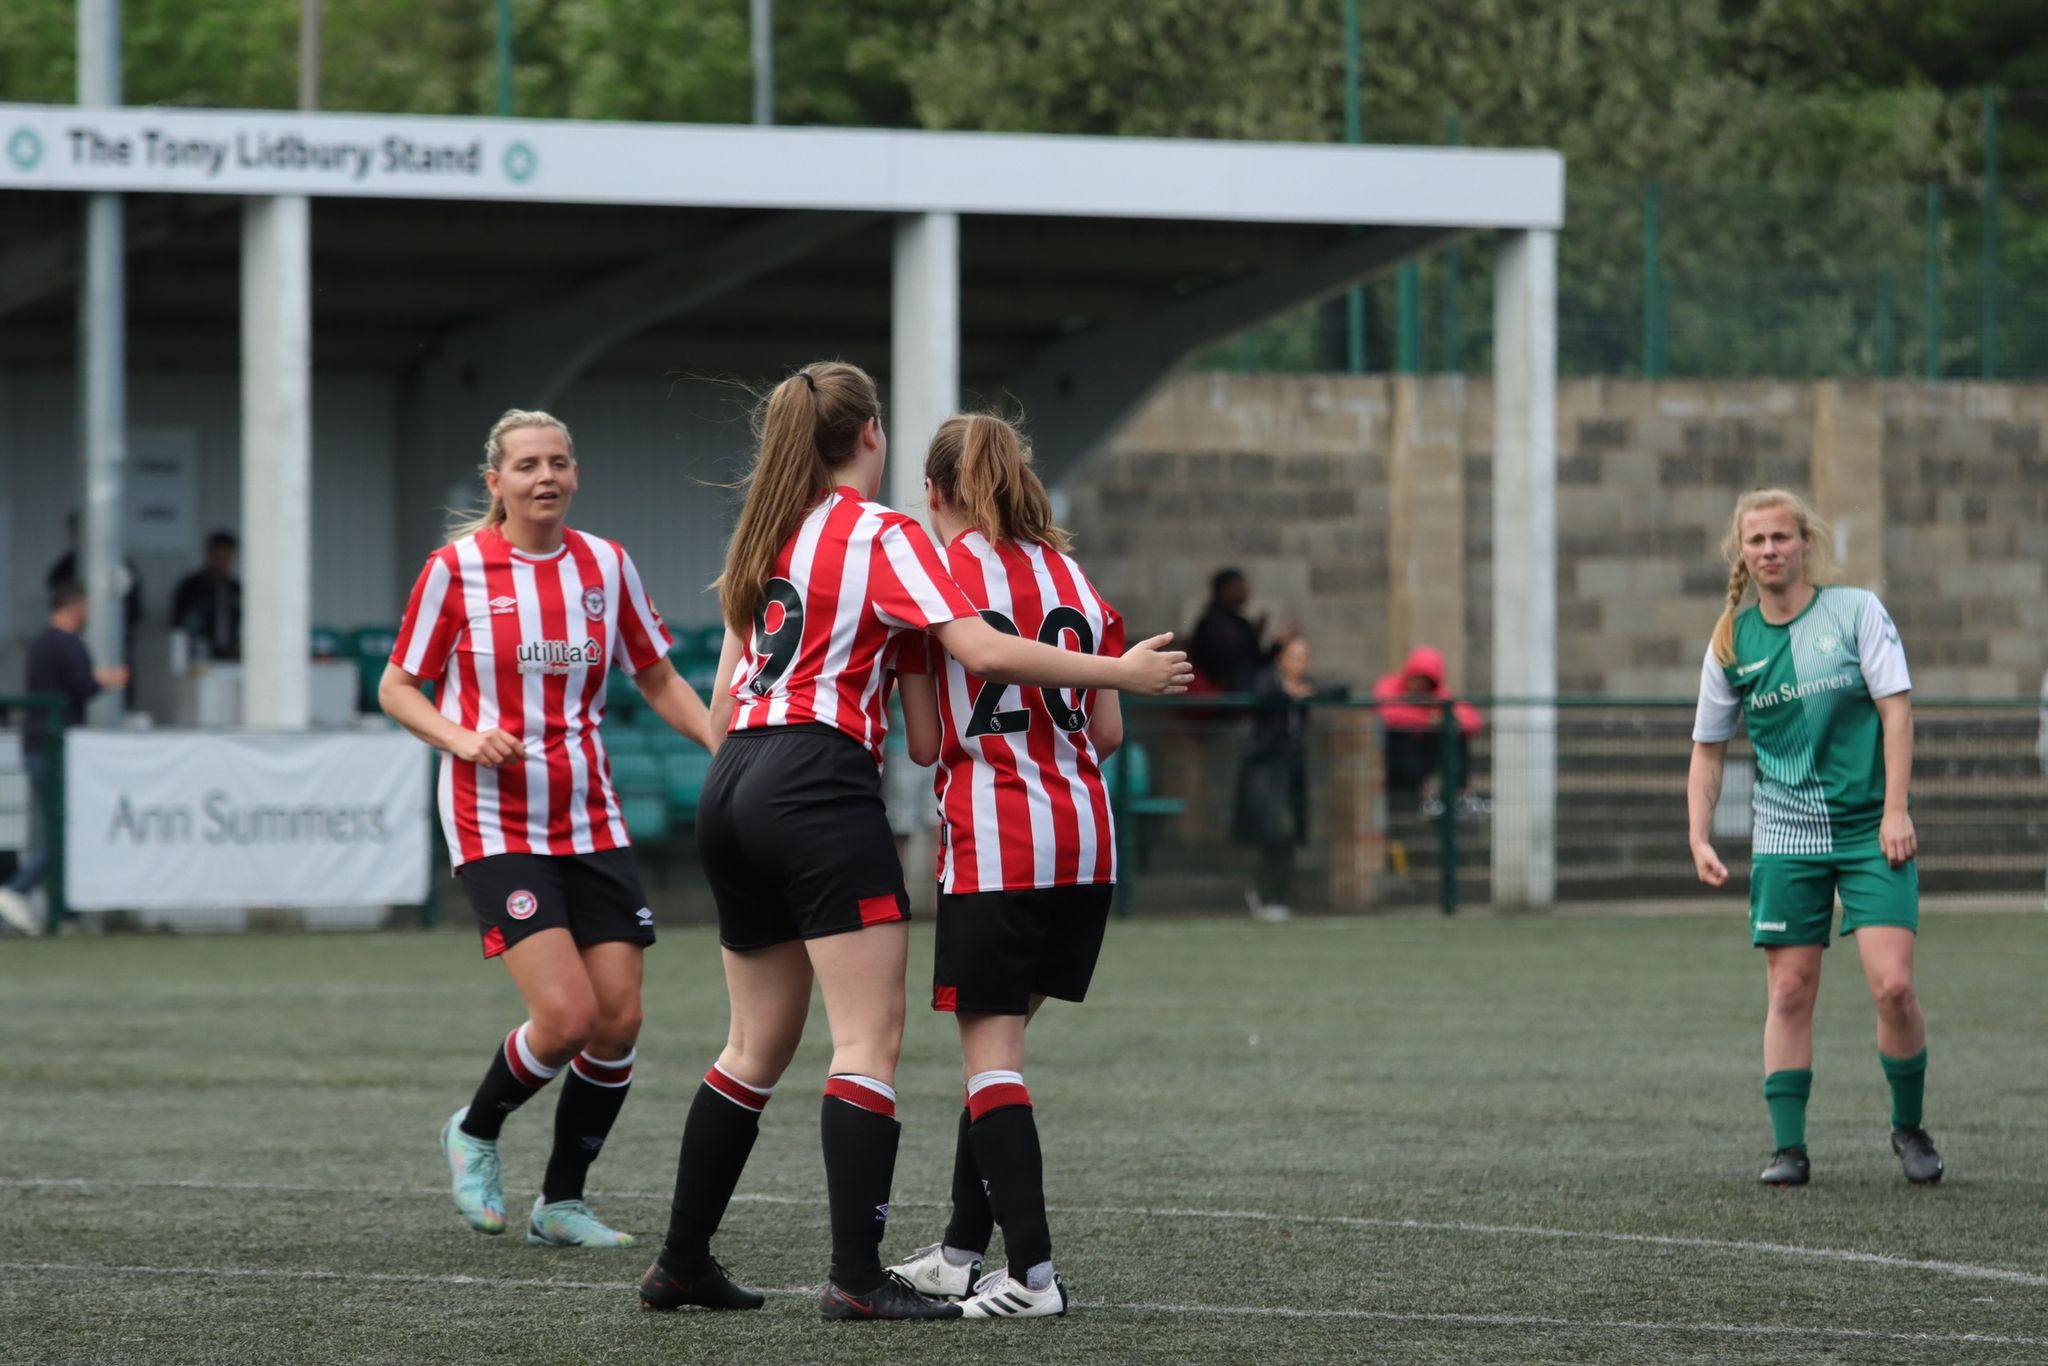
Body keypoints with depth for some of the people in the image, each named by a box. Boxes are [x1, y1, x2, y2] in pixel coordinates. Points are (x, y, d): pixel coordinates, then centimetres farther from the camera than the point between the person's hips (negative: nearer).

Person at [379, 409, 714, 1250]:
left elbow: (658, 679, 15)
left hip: (590, 823, 5)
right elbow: (397, 689, 0)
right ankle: (475, 1133, 12)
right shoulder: (457, 567, -5)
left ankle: (561, 1202, 15)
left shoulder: (605, 565, 5)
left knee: (619, 1021, -2)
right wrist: (463, 738, -18)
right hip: (495, 824, -5)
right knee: (567, 1015, -17)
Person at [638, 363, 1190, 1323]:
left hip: (733, 786, 8)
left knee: (759, 1045, 16)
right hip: (821, 786, -8)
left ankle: (681, 1262, 18)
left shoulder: (766, 536, 17)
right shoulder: (883, 534, -5)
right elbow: (982, 650, -16)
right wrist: (1122, 673, -9)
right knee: (871, 1038, -9)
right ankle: (857, 1277, -17)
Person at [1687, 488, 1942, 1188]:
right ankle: (1789, 1148, 4)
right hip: (1784, 836, 2)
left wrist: (1896, 810, -11)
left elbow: (1896, 706, -5)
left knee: (1893, 985, -11)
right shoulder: (1732, 642, 5)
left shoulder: (1857, 611, -2)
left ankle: (1909, 1127, 8)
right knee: (1789, 992, -2)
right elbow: (1708, 747, 12)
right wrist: (1699, 838, 2)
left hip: (1871, 832, -2)